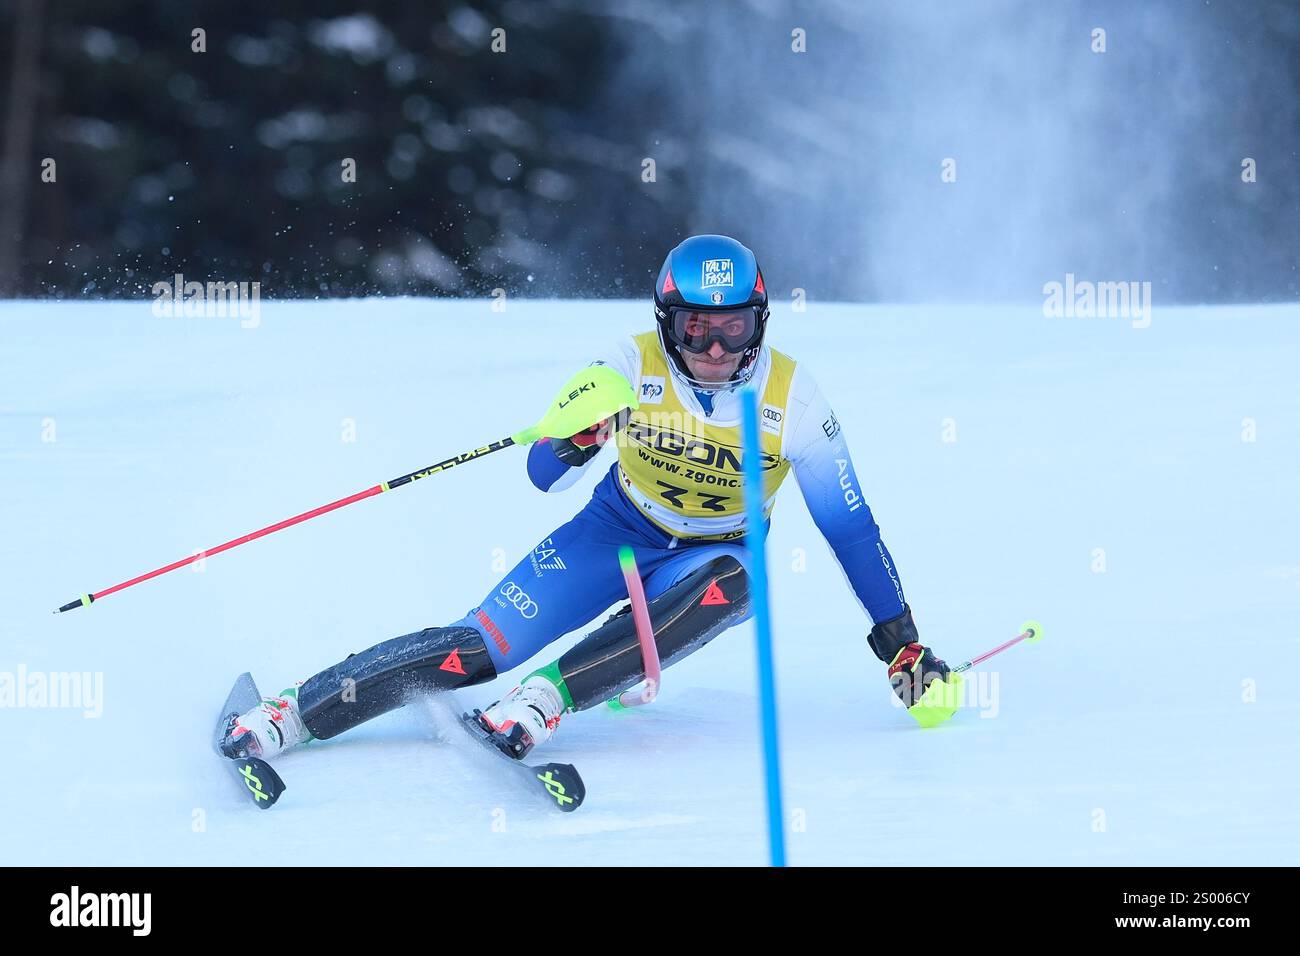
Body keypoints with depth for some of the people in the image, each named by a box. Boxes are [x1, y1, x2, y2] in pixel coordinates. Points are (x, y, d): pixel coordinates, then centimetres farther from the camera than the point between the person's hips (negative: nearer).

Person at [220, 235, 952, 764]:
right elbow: (545, 476, -14)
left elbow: (851, 524, -9)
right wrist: (574, 443, -39)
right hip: (618, 531, 0)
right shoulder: (635, 366, -17)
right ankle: (295, 712, -11)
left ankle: (547, 699, -40)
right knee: (478, 650, -17)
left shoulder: (793, 398, -18)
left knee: (728, 583, -38)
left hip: (712, 559, 0)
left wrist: (901, 639, -9)